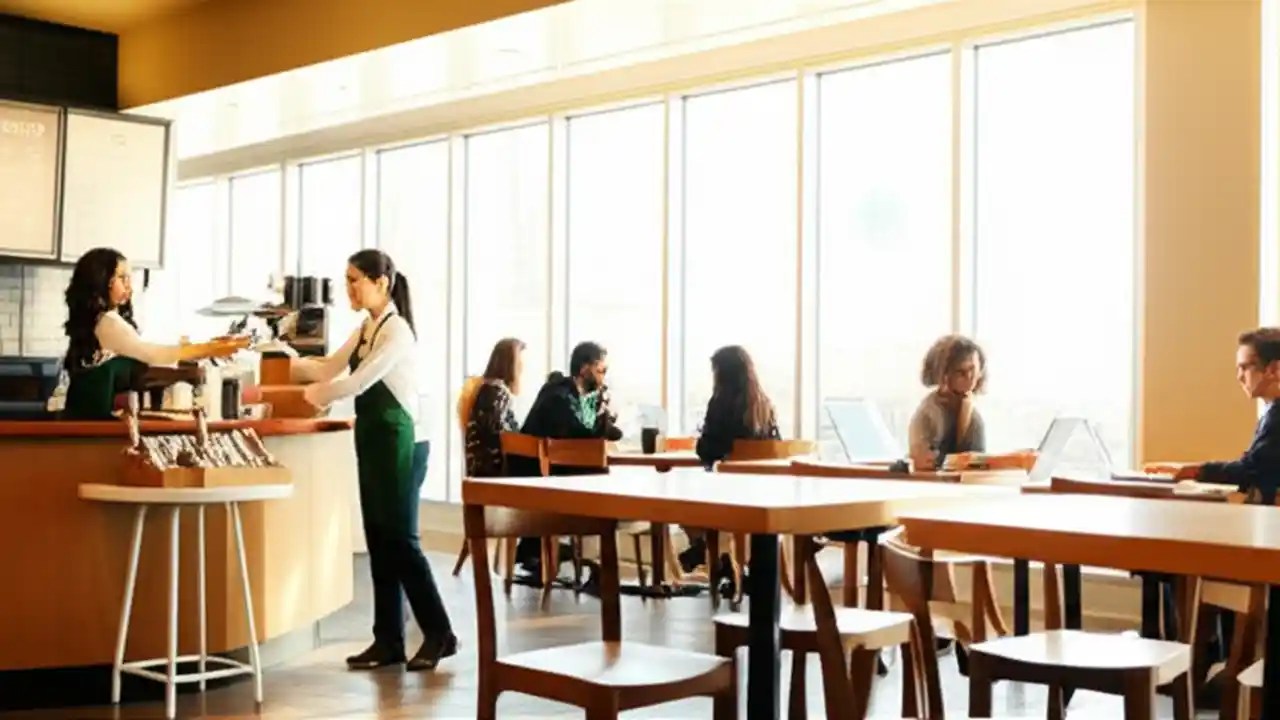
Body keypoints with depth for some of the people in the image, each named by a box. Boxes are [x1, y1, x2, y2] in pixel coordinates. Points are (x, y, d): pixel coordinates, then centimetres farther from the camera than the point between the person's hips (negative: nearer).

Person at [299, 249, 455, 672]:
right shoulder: (365, 329, 13)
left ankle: (439, 634, 5)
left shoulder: (396, 330, -15)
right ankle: (388, 640, 14)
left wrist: (316, 394, -4)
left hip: (398, 442, -9)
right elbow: (329, 370, 14)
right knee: (379, 542, 9)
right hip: (373, 441, 9)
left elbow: (358, 383, -19)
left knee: (400, 541, -5)